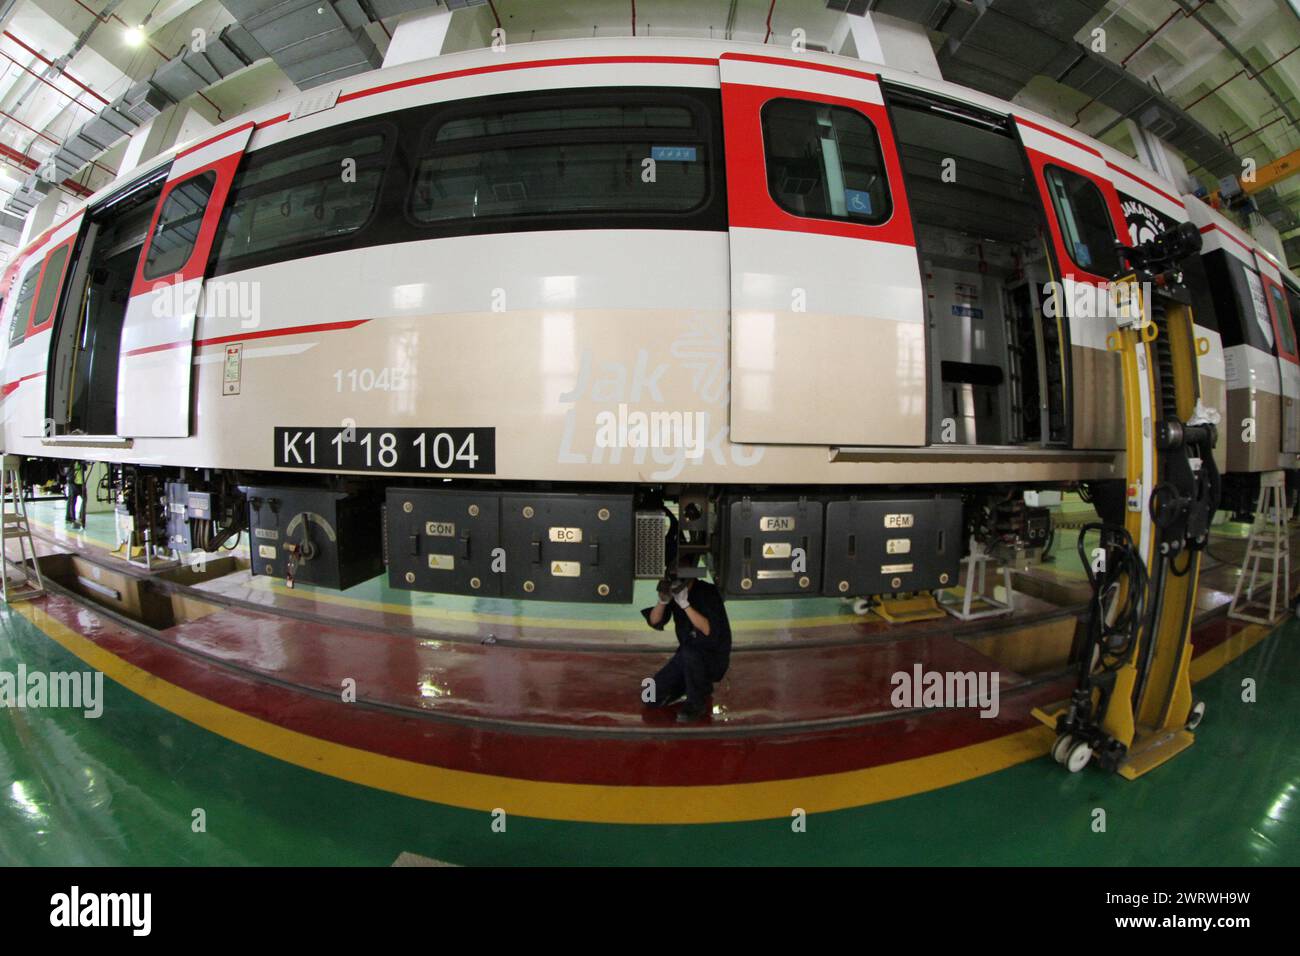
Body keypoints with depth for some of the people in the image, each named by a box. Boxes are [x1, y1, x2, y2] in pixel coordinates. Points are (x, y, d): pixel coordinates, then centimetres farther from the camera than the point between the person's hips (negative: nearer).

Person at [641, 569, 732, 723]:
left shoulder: (708, 592, -21)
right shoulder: (673, 591, -5)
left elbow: (709, 630, -30)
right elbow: (654, 621, -7)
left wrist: (685, 604, -36)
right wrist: (663, 601, -26)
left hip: (714, 658, -5)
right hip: (688, 656, 6)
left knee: (689, 652, -39)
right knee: (652, 698, -4)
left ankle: (698, 703, -14)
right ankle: (697, 683, 18)